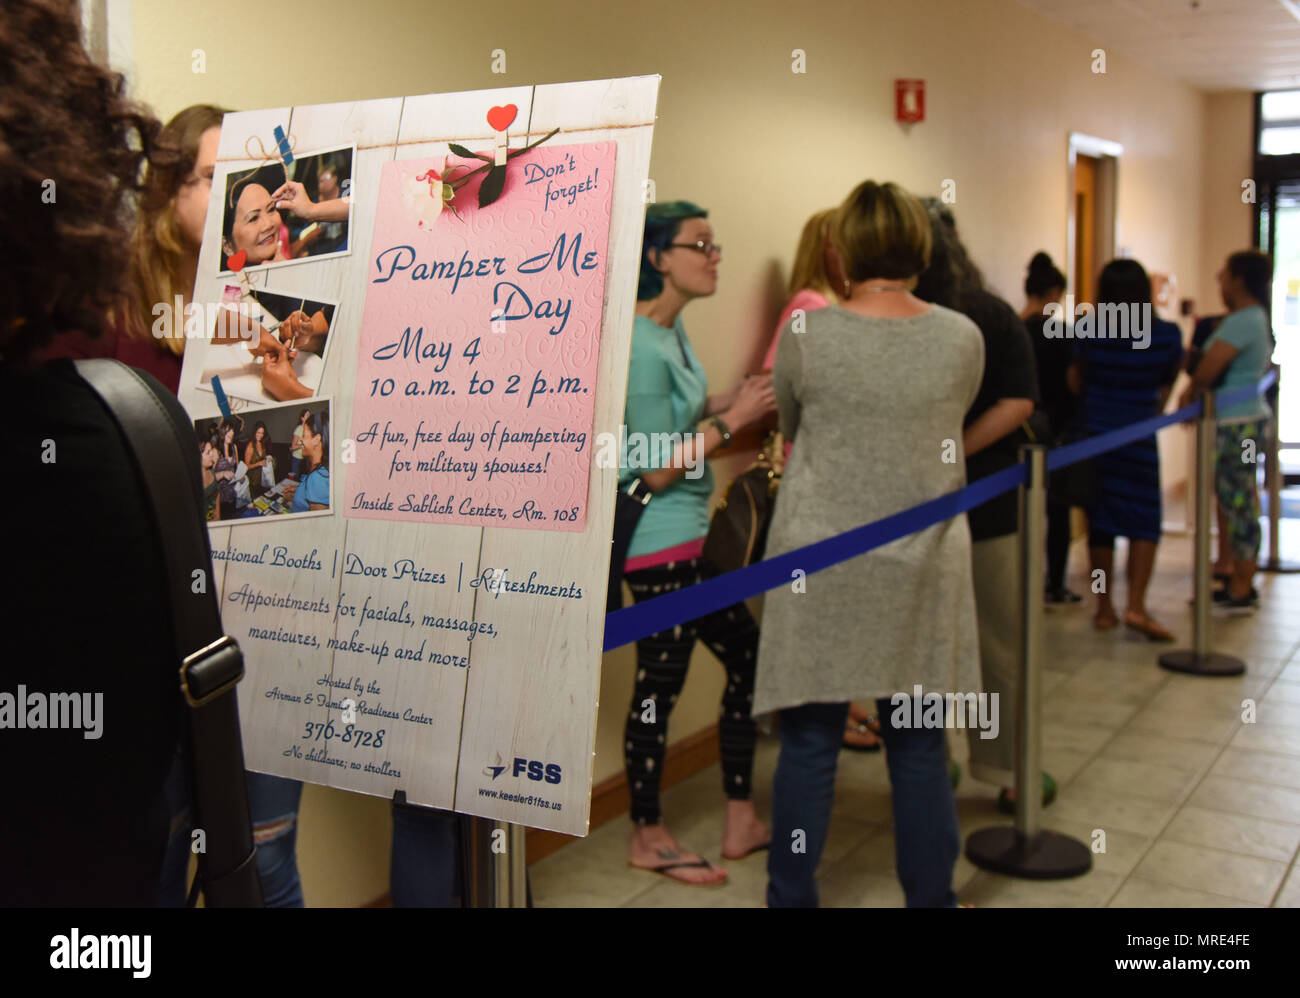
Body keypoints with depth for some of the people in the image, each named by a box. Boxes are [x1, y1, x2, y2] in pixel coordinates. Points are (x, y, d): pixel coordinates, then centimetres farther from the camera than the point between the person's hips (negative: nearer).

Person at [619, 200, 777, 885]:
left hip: (694, 532, 10)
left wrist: (737, 398, 2)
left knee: (747, 658, 14)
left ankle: (741, 823, 26)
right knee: (661, 685, 3)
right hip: (661, 541, -10)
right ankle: (648, 838, 21)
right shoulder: (641, 347, -21)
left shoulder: (672, 329, 9)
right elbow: (657, 469, -21)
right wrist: (733, 419, -16)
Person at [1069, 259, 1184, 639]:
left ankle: (1104, 608, 14)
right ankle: (1136, 605, -7)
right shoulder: (1168, 334, -5)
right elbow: (1167, 386, 7)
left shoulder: (1088, 330, -7)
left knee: (1100, 521, 9)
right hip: (1139, 438, -1)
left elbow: (1076, 383, 3)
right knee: (1144, 521, 5)